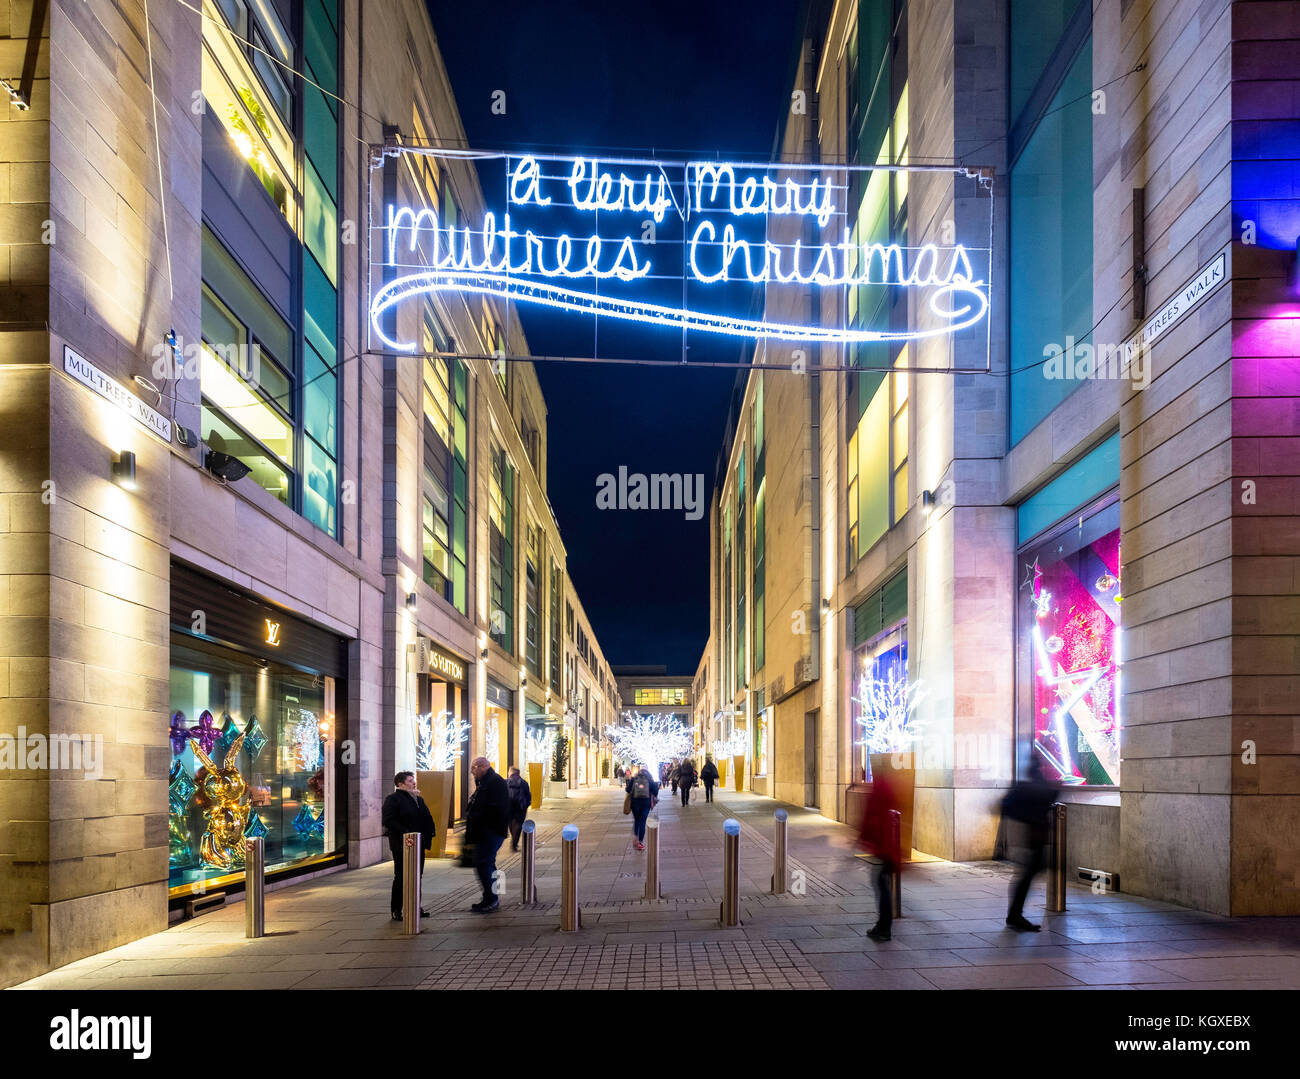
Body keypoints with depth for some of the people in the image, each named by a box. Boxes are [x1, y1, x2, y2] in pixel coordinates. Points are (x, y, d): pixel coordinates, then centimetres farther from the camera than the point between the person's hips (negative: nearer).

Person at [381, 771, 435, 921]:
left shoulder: (418, 799, 16)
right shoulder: (393, 799, -8)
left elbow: (427, 818, 19)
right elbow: (388, 820, -18)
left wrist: (427, 835, 3)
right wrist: (405, 834, -25)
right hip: (401, 846, -7)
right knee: (400, 877, -2)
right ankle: (396, 910, 6)